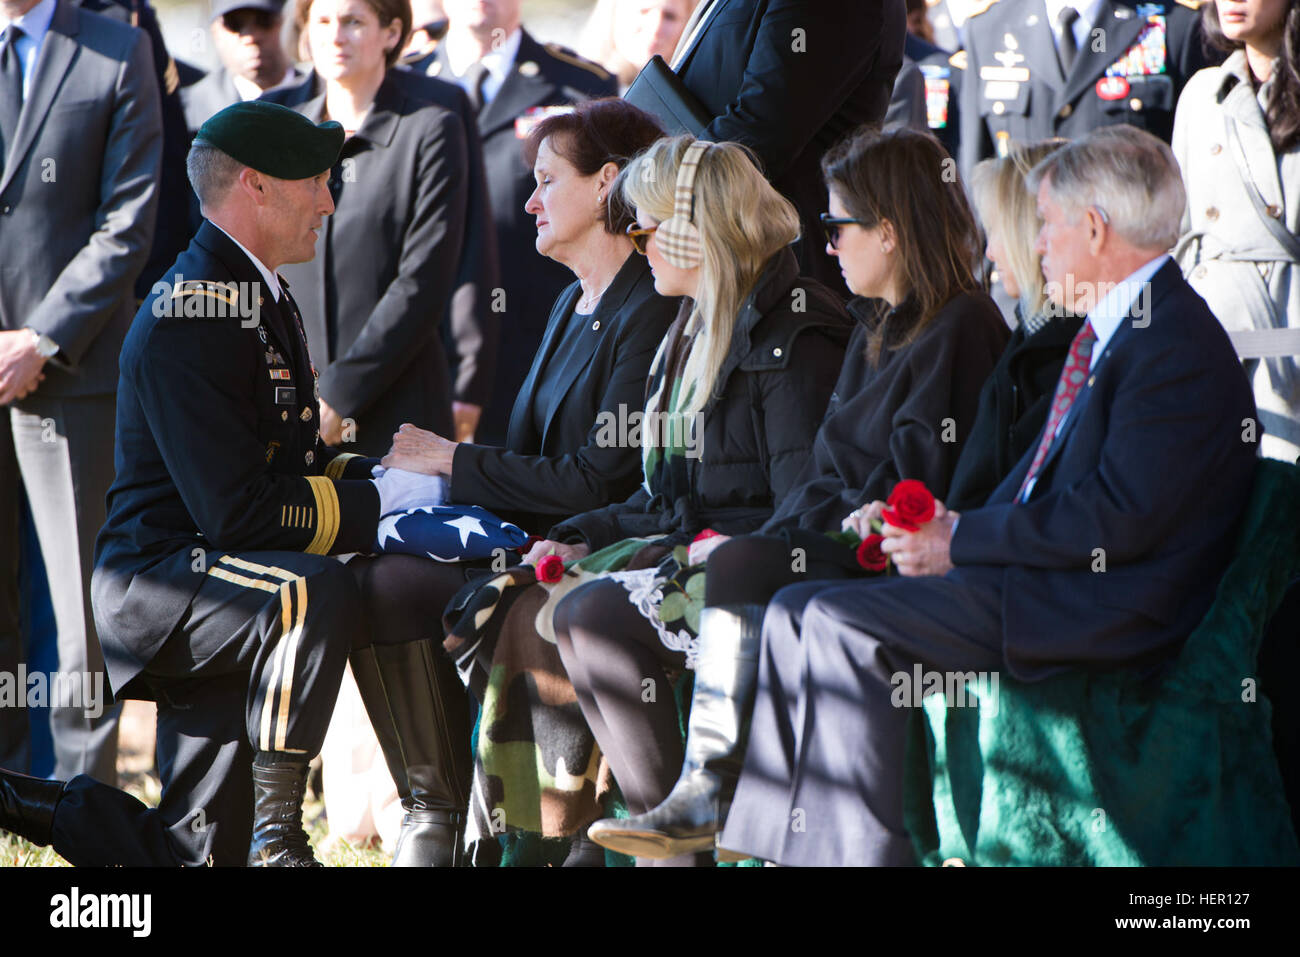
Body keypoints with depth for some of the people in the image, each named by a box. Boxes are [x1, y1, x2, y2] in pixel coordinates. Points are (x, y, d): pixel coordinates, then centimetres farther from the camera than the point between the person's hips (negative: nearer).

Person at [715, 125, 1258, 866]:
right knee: (796, 610, 4)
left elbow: (1121, 519, -22)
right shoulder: (1113, 327, 18)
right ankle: (769, 841, 0)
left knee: (844, 627, -22)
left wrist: (963, 540, -14)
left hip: (1102, 613, -11)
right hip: (1043, 581, 11)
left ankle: (857, 850, -16)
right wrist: (945, 532, 0)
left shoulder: (1177, 343, -15)